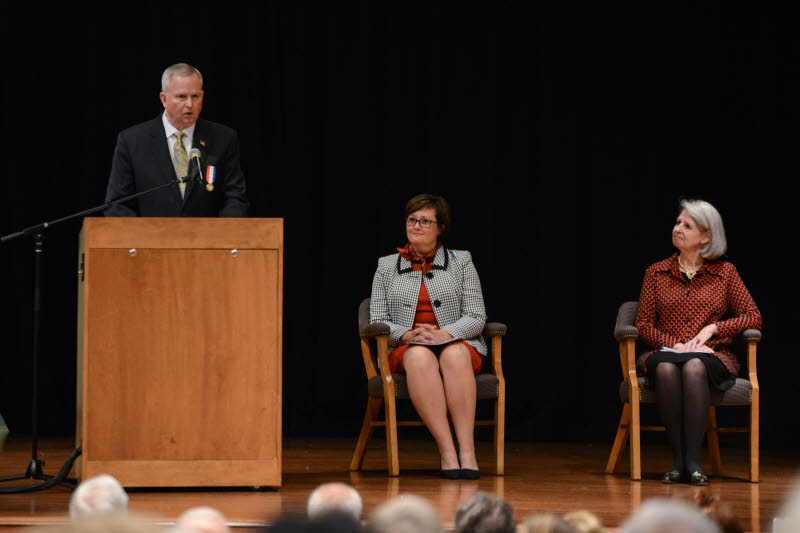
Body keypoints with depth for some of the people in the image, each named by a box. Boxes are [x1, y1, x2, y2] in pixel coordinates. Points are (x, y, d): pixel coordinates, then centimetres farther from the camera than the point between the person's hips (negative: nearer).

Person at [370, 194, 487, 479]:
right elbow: (378, 322, 7)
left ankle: (467, 450, -46)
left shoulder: (461, 261, 11)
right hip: (405, 349, 0)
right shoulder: (387, 266, 14)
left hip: (457, 343, 0)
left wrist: (444, 335, -16)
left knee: (454, 354, -38)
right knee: (419, 356, -38)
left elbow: (476, 317, 3)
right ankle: (446, 451, -45)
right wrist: (407, 335, -13)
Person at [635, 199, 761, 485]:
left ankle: (692, 460, -40)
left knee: (693, 367, -39)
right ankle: (677, 459, -35)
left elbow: (753, 317, 6)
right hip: (665, 351, 1)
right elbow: (643, 325, 8)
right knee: (666, 368, -37)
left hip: (711, 356, -1)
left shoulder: (724, 272, 9)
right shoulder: (657, 273, 12)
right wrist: (676, 345, -9)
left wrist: (712, 328, -9)